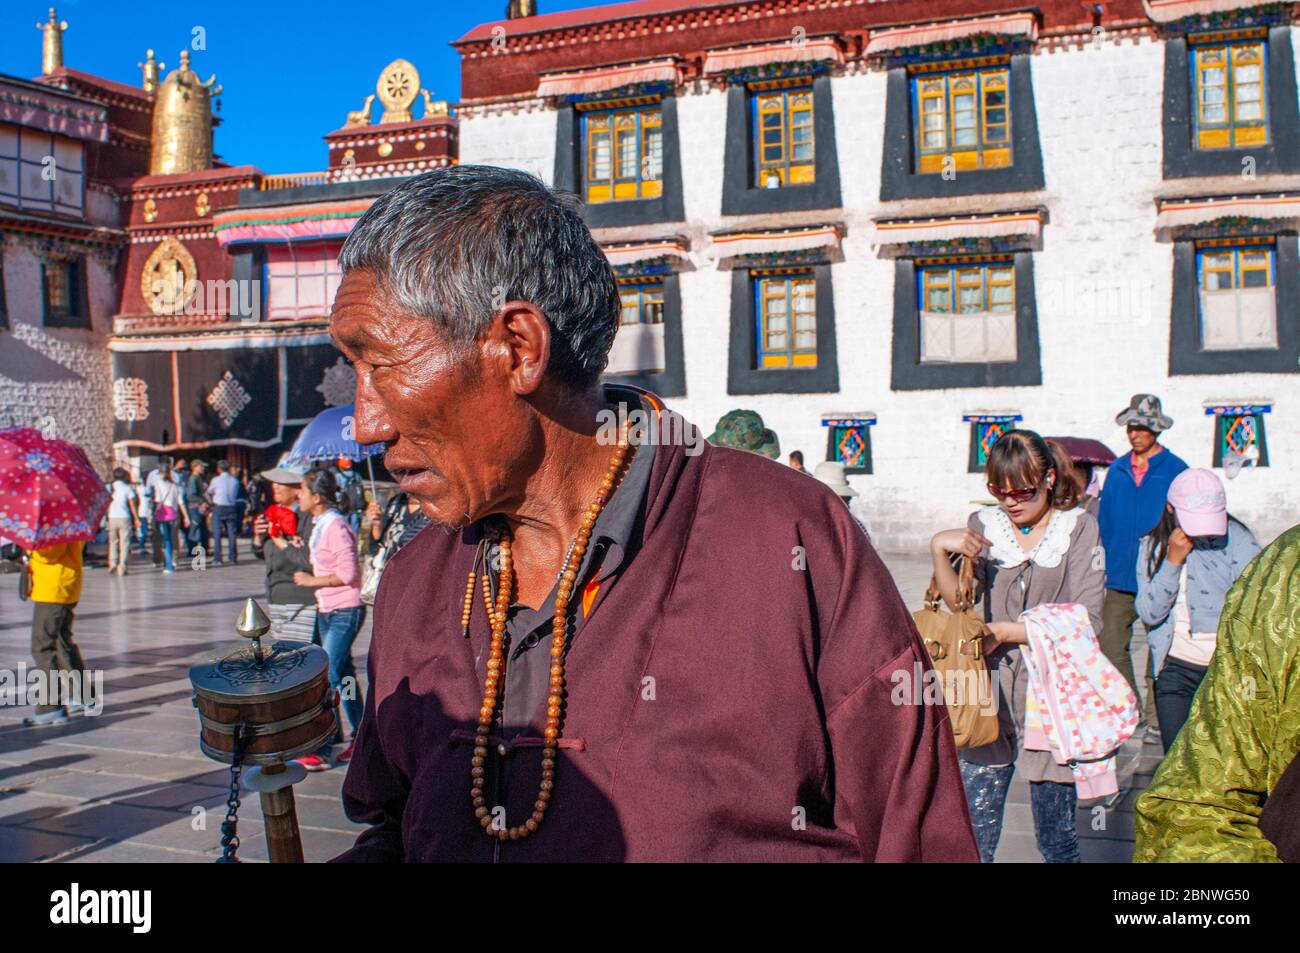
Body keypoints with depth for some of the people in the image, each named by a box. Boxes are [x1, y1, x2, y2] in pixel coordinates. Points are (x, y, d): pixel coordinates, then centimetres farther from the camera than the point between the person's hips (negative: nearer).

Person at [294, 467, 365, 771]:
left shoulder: (336, 526, -17)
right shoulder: (318, 524, 9)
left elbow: (347, 573, -21)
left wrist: (312, 581, -12)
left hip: (345, 611, -9)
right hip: (326, 610, 9)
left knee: (327, 676, -10)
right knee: (343, 675, 14)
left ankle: (321, 750, -5)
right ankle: (360, 738, 24)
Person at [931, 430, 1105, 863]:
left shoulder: (1079, 529, -1)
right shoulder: (984, 526, 6)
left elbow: (1085, 621, -9)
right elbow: (959, 600, -6)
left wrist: (1006, 631, -13)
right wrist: (939, 550, -22)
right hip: (990, 689, 2)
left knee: (1055, 839, 8)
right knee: (973, 836, 2)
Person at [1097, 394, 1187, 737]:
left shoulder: (1176, 471, -5)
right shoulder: (1117, 471, 8)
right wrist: (1103, 567, 10)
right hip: (1120, 579, 4)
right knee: (1111, 648, 4)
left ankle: (1155, 716, 19)